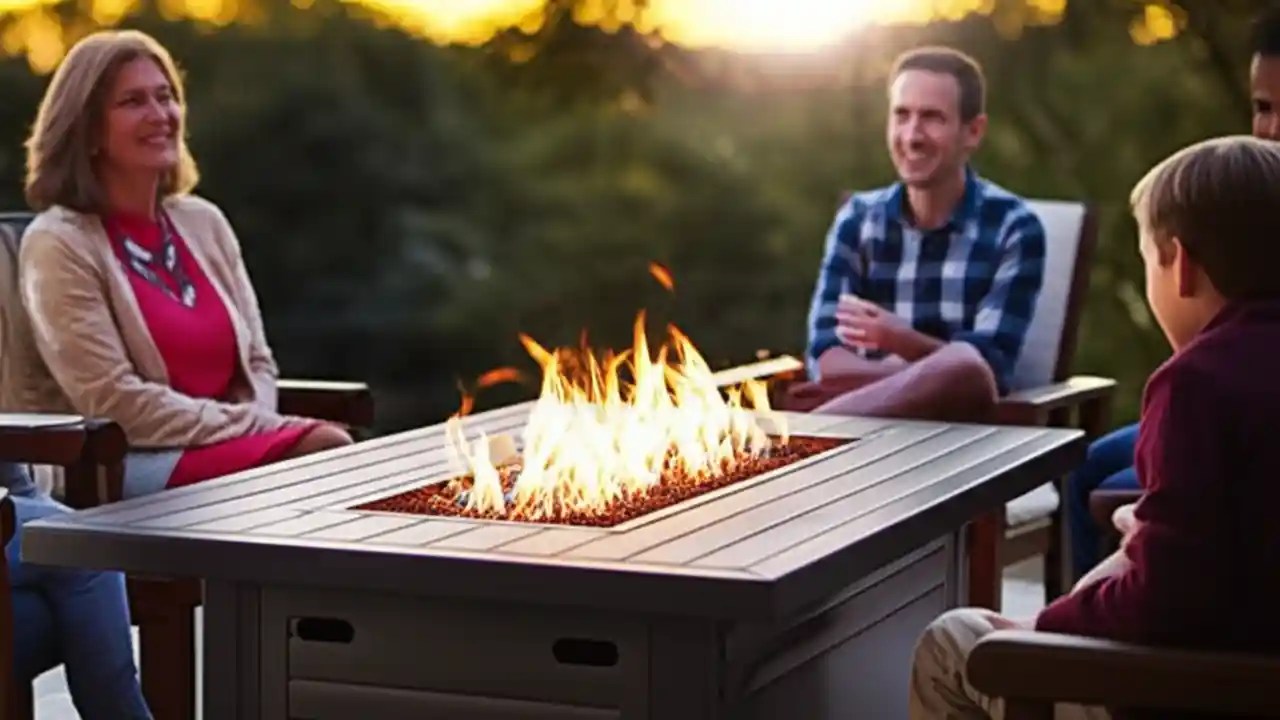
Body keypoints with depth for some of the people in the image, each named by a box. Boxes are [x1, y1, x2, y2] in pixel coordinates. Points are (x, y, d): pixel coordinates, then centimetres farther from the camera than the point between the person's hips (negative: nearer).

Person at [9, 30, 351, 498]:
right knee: (320, 456, -29)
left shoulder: (203, 222, 14)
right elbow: (113, 402, -14)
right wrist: (259, 426, -15)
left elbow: (256, 362, 16)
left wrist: (259, 424, -7)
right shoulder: (59, 245, -6)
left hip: (231, 442, 6)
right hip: (122, 464, -6)